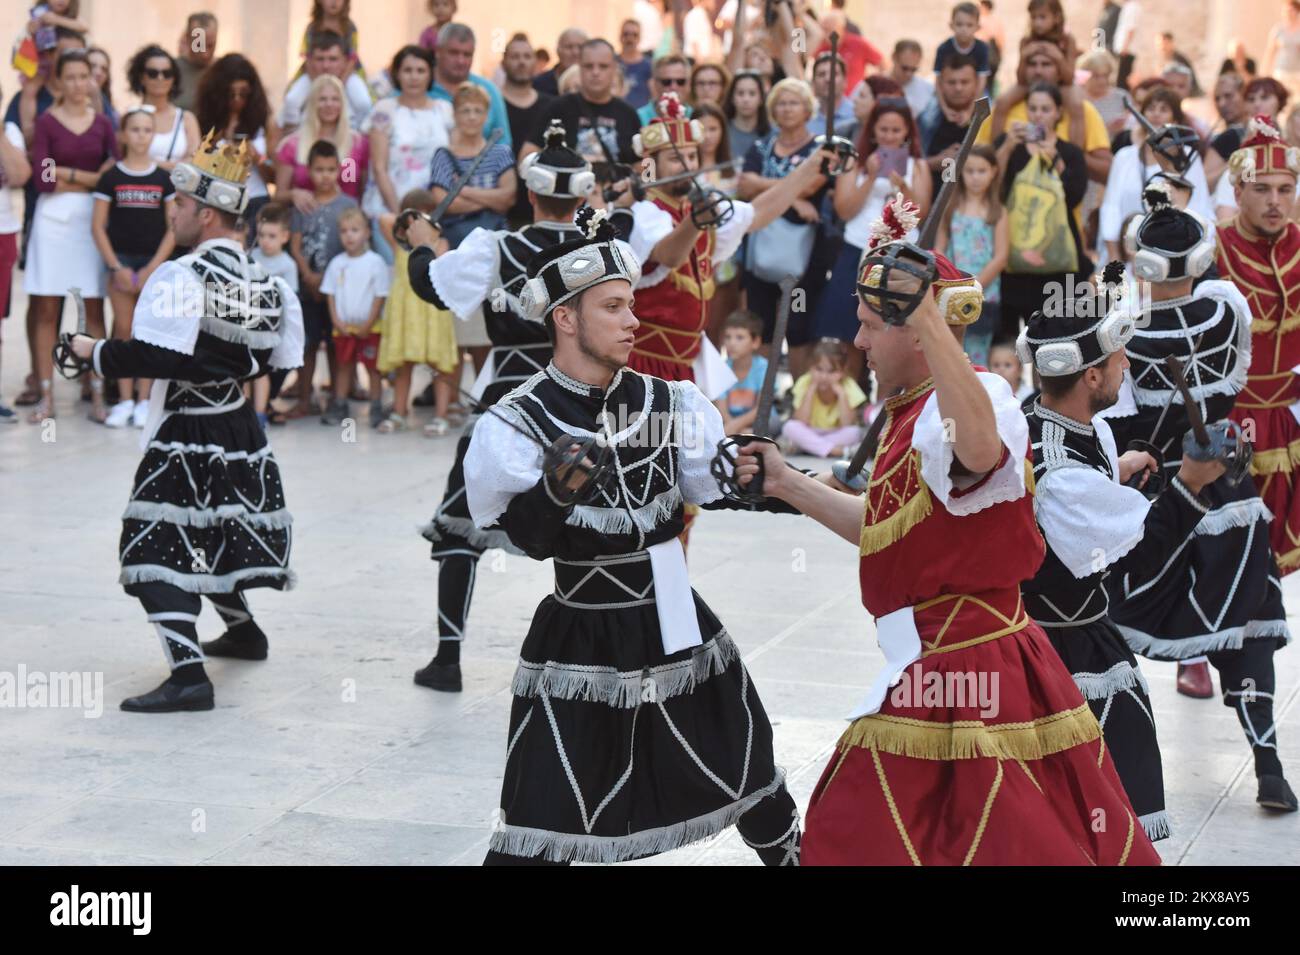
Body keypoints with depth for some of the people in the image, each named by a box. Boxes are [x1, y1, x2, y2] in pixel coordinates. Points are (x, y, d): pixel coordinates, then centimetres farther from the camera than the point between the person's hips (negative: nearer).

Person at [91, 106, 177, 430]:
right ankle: (125, 400, 7)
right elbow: (98, 226, 1)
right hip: (120, 261, 0)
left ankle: (143, 400, 6)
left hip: (154, 263, 0)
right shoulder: (111, 178, 1)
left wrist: (153, 267, -8)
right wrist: (116, 267, -8)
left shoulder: (163, 179, 3)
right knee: (123, 332, 2)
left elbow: (173, 227, 1)